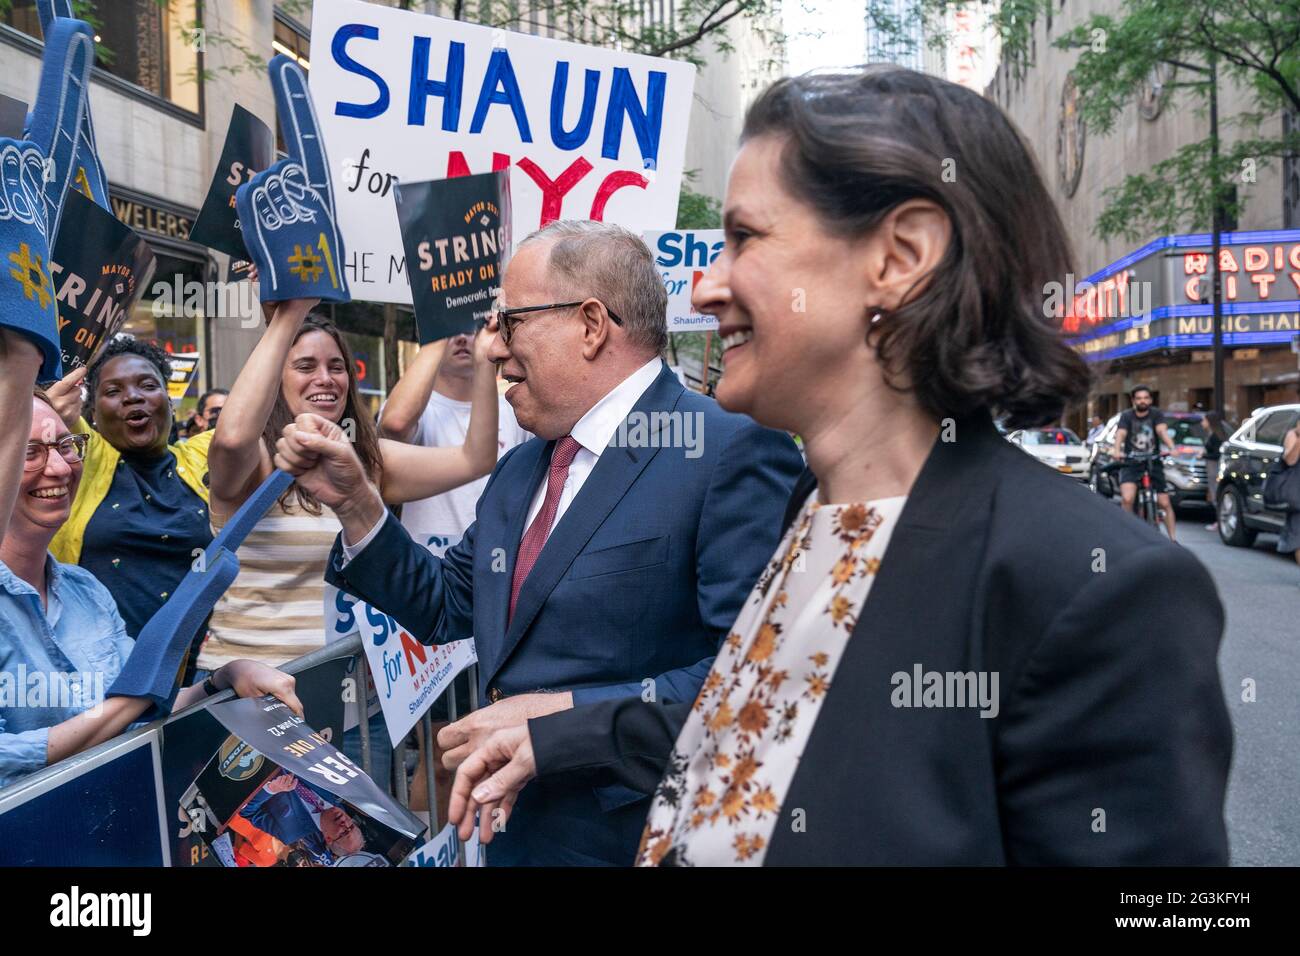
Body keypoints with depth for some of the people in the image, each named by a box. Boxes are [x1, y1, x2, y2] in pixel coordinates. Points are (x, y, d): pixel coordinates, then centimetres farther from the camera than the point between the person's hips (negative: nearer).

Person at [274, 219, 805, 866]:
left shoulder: (735, 454, -19)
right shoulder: (519, 470, 10)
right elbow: (445, 611, 14)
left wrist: (568, 716, -24)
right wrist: (353, 499, 3)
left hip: (633, 836, -7)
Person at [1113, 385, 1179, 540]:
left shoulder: (1156, 414, 4)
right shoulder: (1127, 415, 2)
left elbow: (1162, 431, -13)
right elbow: (1120, 434, -15)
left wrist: (1171, 447, -34)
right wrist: (1117, 451, -35)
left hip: (1153, 463, 1)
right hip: (1131, 464, -1)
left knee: (1164, 503, -1)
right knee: (1127, 498, -24)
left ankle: (1173, 539, 12)